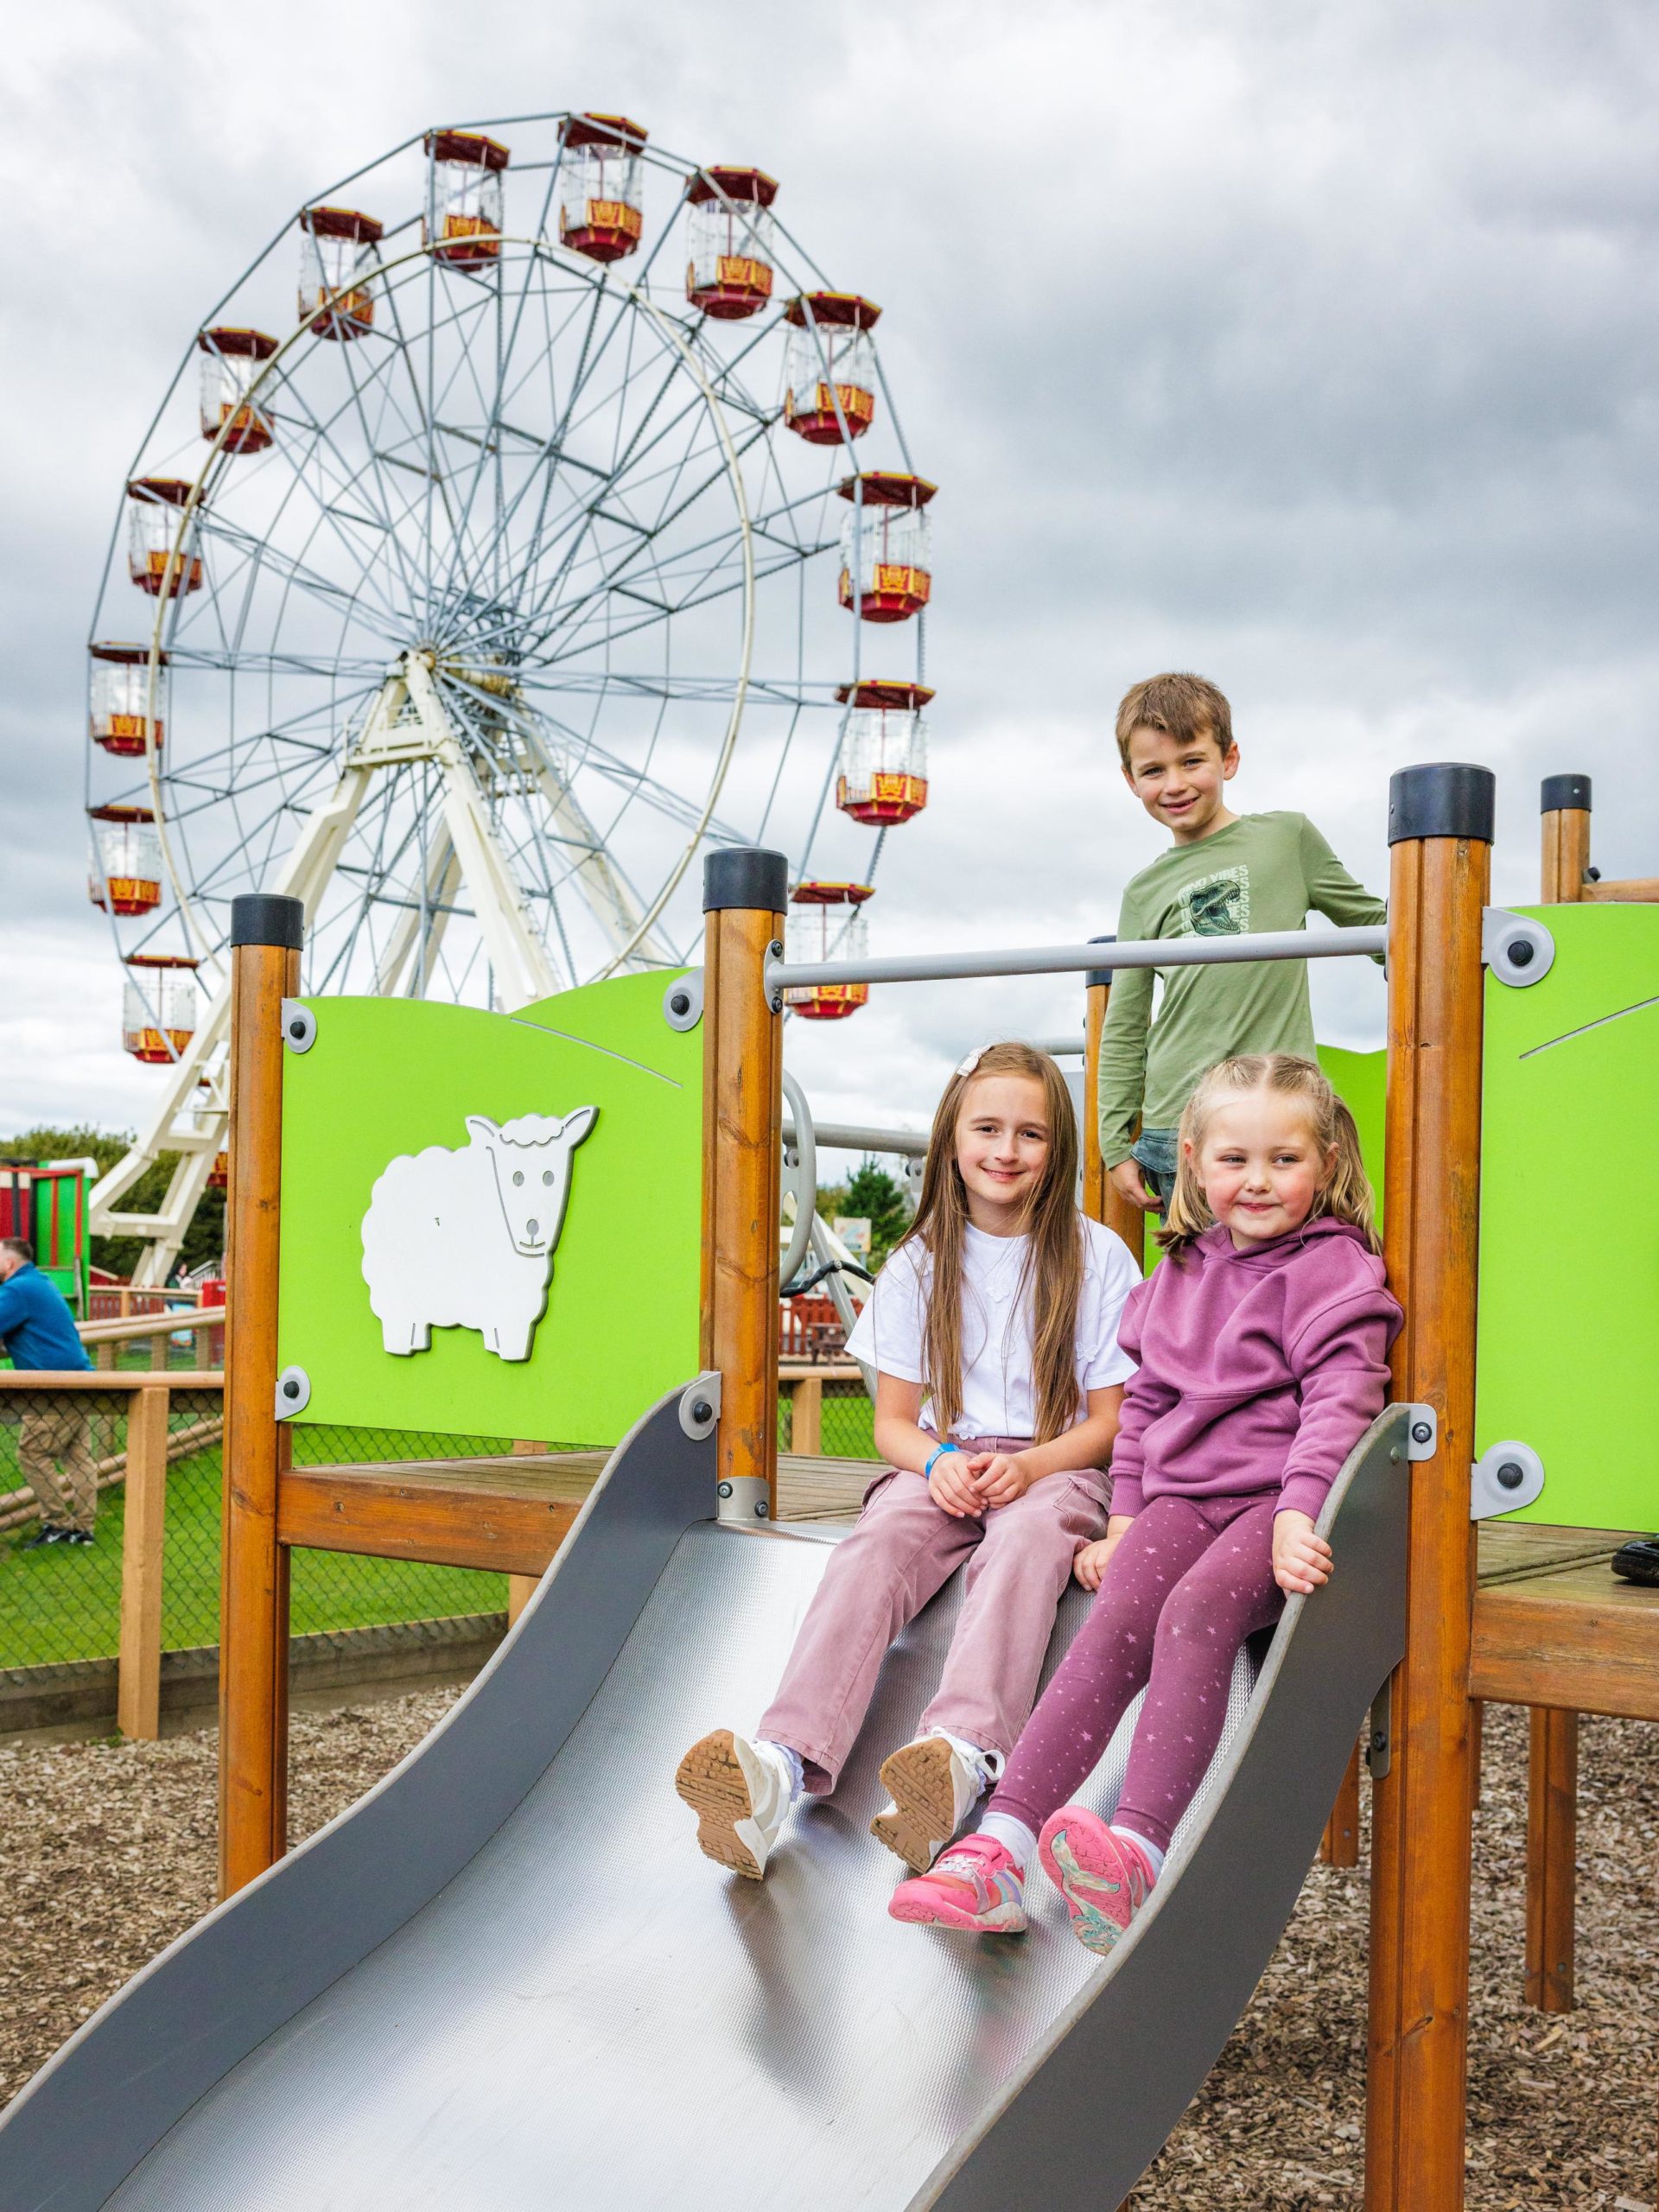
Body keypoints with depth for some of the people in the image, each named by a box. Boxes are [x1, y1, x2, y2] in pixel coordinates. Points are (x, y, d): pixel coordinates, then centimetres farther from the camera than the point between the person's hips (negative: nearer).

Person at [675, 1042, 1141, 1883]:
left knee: (1023, 1543, -37)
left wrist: (1026, 1467, -16)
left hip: (1054, 1468, -2)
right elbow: (893, 1419, 10)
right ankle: (781, 1765, -53)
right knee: (873, 1549, -31)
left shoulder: (1098, 1258, 3)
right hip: (939, 1463, 2)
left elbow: (1112, 1421, 3)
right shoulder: (921, 1262, 9)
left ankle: (961, 1756, -61)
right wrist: (938, 1460, -14)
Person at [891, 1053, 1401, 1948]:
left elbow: (1339, 1402, -12)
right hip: (1181, 1497, 5)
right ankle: (998, 1851, -32)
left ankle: (1139, 1856, -45)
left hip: (1277, 1498, -5)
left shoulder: (1336, 1270, 0)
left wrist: (1299, 1517, -26)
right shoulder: (1181, 1273, 19)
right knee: (1113, 1624, -21)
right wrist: (1124, 1520, 16)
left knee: (1195, 1613, -33)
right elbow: (1143, 1404, 25)